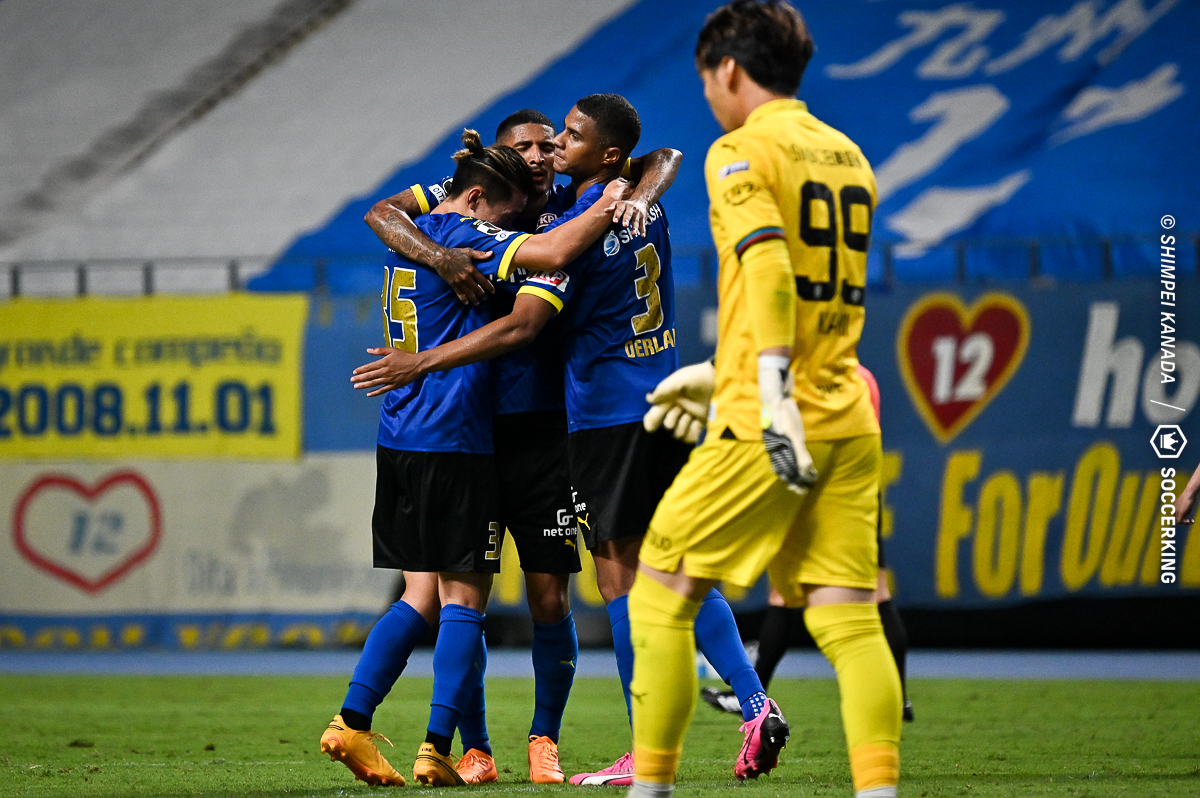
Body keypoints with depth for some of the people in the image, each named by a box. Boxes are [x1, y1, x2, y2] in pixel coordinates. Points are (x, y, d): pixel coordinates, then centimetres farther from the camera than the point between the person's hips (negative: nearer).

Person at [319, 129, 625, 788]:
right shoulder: (466, 236, -12)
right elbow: (552, 254, -26)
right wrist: (606, 207, -11)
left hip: (398, 439, 8)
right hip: (454, 443, -8)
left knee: (421, 597, 12)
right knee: (462, 599, -3)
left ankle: (351, 722, 1)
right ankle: (439, 748, -8)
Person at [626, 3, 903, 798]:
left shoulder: (741, 153, -5)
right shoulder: (849, 157, 18)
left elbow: (770, 271, -20)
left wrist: (773, 395, -27)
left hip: (766, 431, -6)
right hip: (849, 427, 7)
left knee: (660, 598, 6)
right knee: (849, 618, 0)